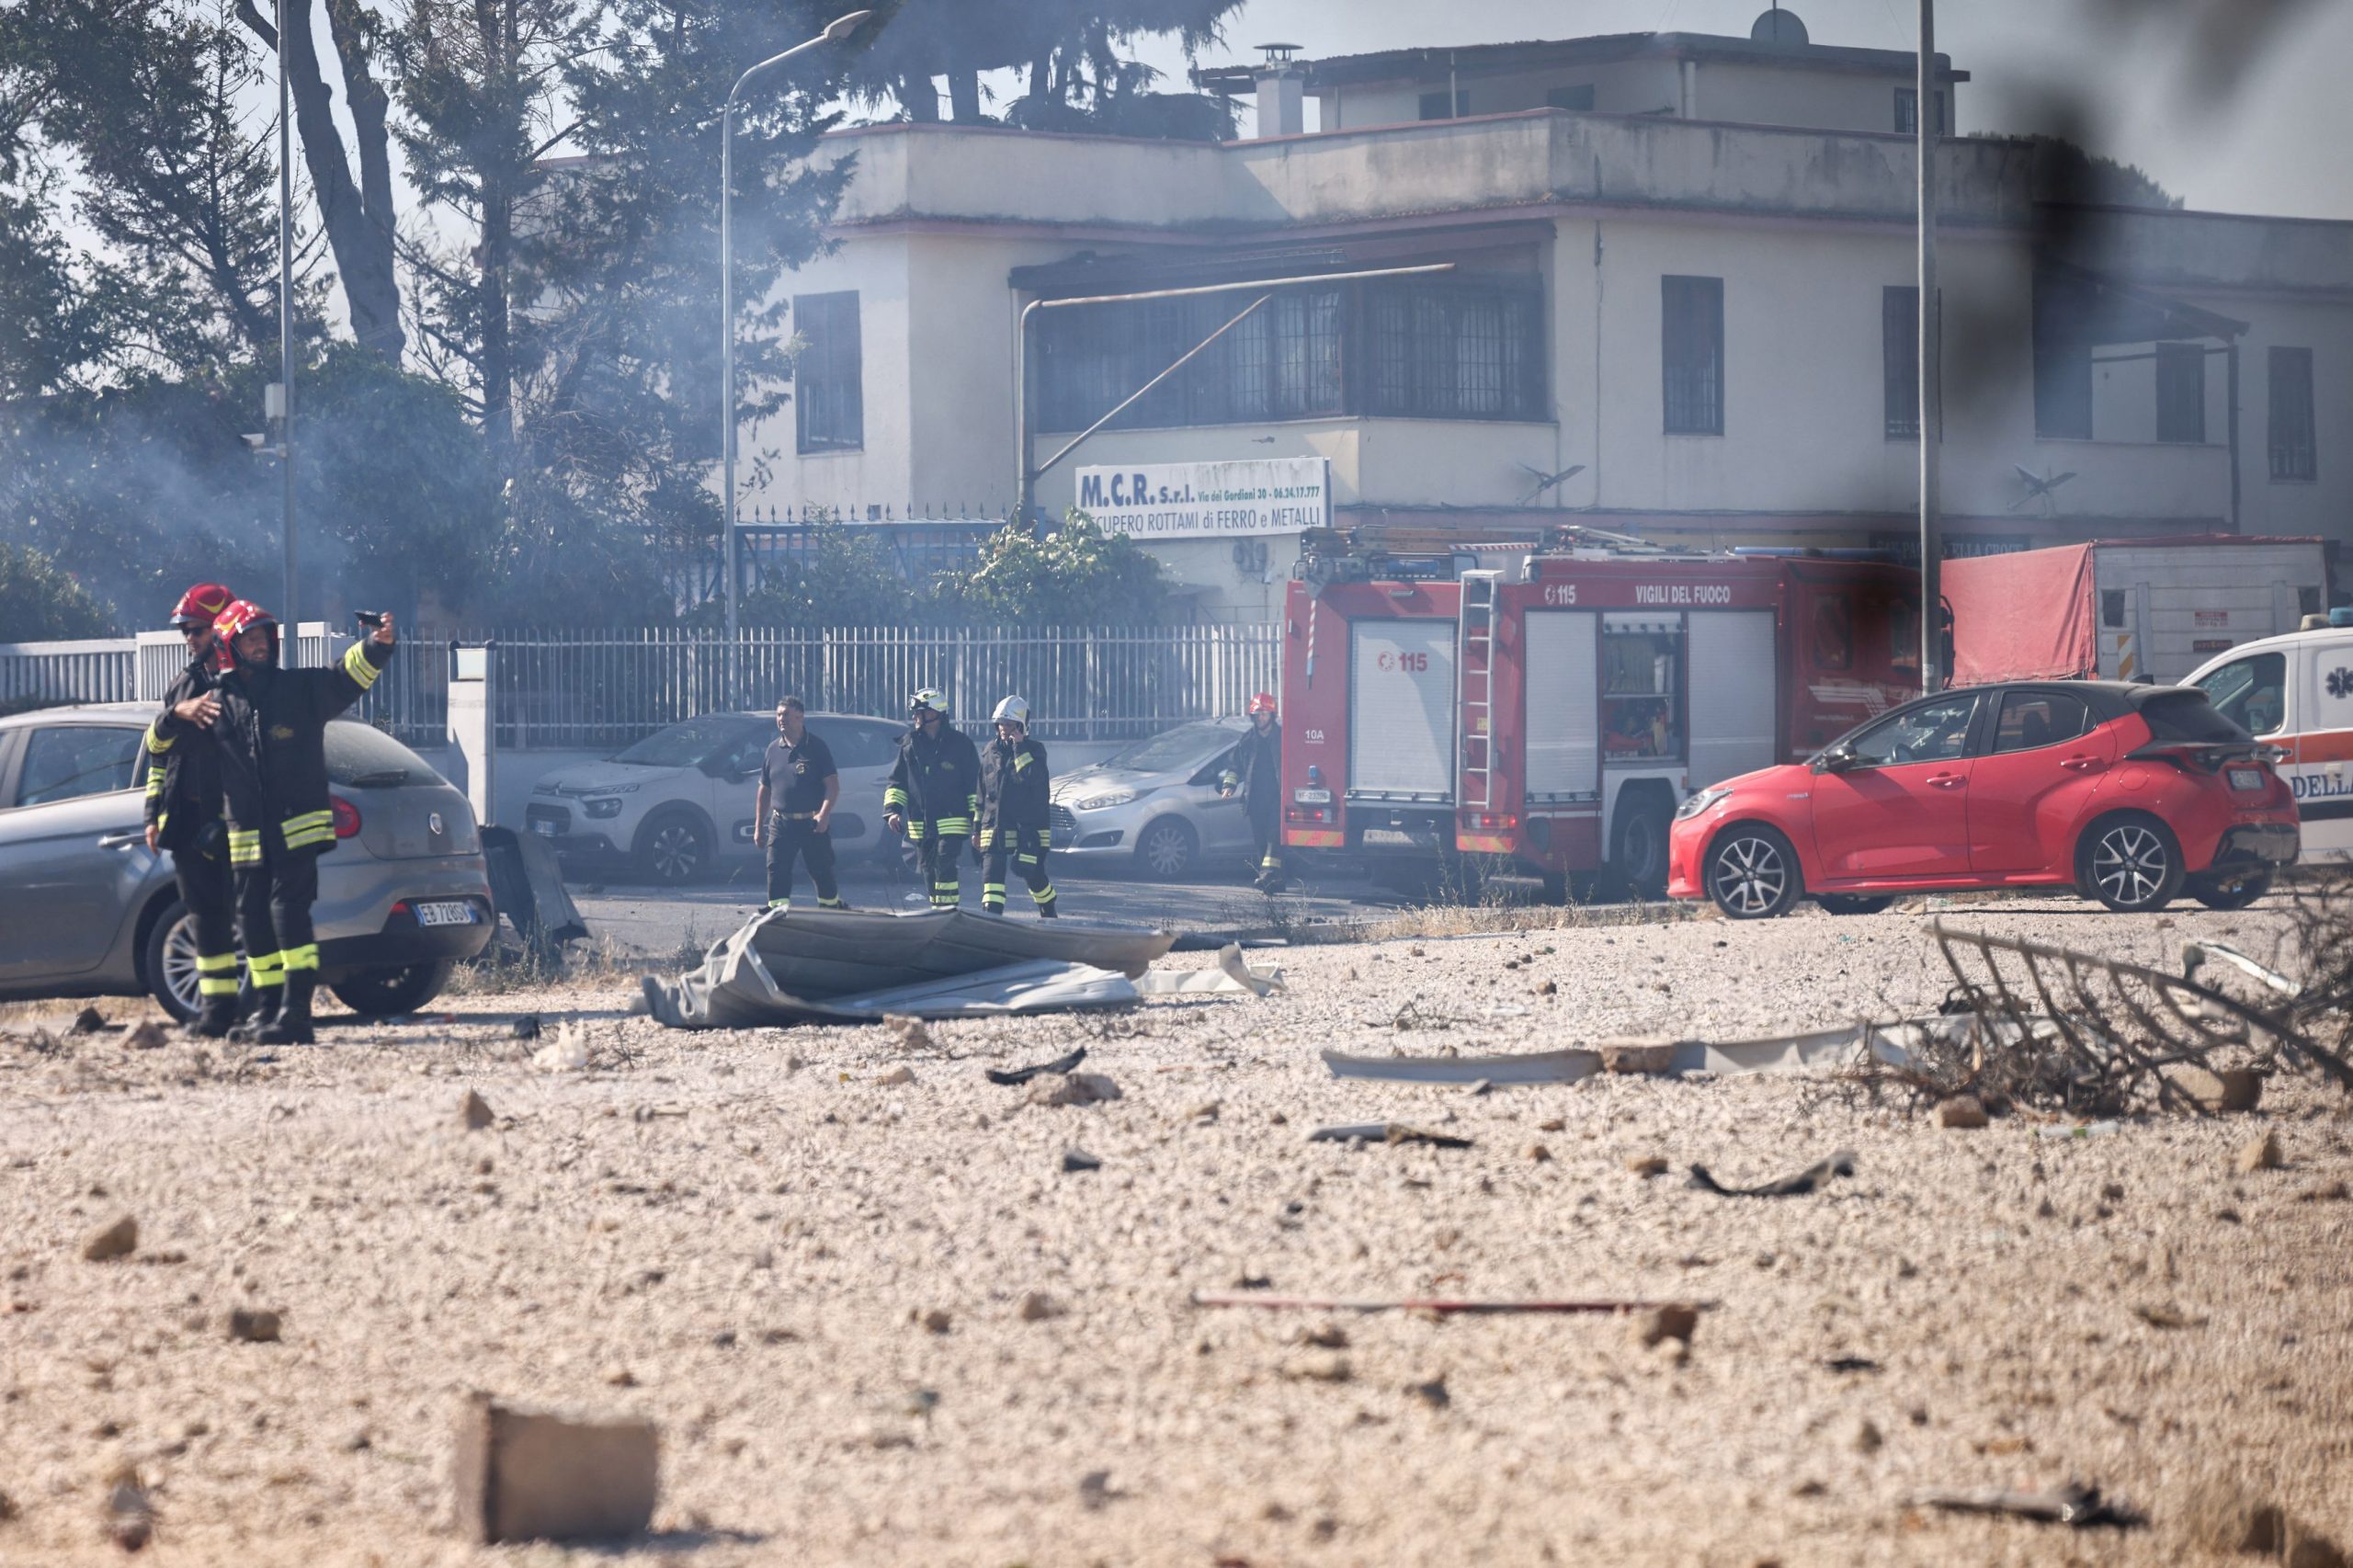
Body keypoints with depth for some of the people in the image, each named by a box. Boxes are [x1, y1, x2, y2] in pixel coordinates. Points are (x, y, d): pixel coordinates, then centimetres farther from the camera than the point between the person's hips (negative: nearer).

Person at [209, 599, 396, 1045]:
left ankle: (296, 1012, -19)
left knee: (289, 910, -15)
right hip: (247, 836, 4)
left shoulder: (302, 688, 2)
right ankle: (267, 1010, 19)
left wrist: (377, 645, -27)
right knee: (253, 920, 8)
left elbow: (348, 676, -12)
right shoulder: (220, 703, 9)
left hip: (297, 829, -4)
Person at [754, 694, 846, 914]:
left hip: (812, 823, -3)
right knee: (776, 872, -6)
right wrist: (758, 826, 13)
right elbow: (764, 791, 16)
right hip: (780, 823, 3)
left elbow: (833, 785, -8)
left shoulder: (816, 746, -3)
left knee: (822, 872, 6)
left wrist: (824, 814, -22)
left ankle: (832, 907, 24)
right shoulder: (774, 749, 10)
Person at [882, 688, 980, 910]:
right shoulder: (909, 745, 9)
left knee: (945, 867, -17)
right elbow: (897, 781, 14)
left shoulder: (960, 744, -3)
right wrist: (892, 810, -1)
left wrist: (978, 822, -4)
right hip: (920, 824, 5)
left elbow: (975, 785, 0)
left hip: (951, 822, -5)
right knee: (928, 871, 10)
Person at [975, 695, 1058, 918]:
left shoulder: (1034, 750, -2)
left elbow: (1031, 777, -23)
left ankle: (1048, 914, 29)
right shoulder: (991, 751, 11)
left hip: (1028, 827, -3)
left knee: (1034, 875, 4)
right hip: (995, 827, 3)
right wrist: (977, 826, 16)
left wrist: (1019, 747, -20)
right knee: (992, 874, -11)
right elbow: (982, 791, 17)